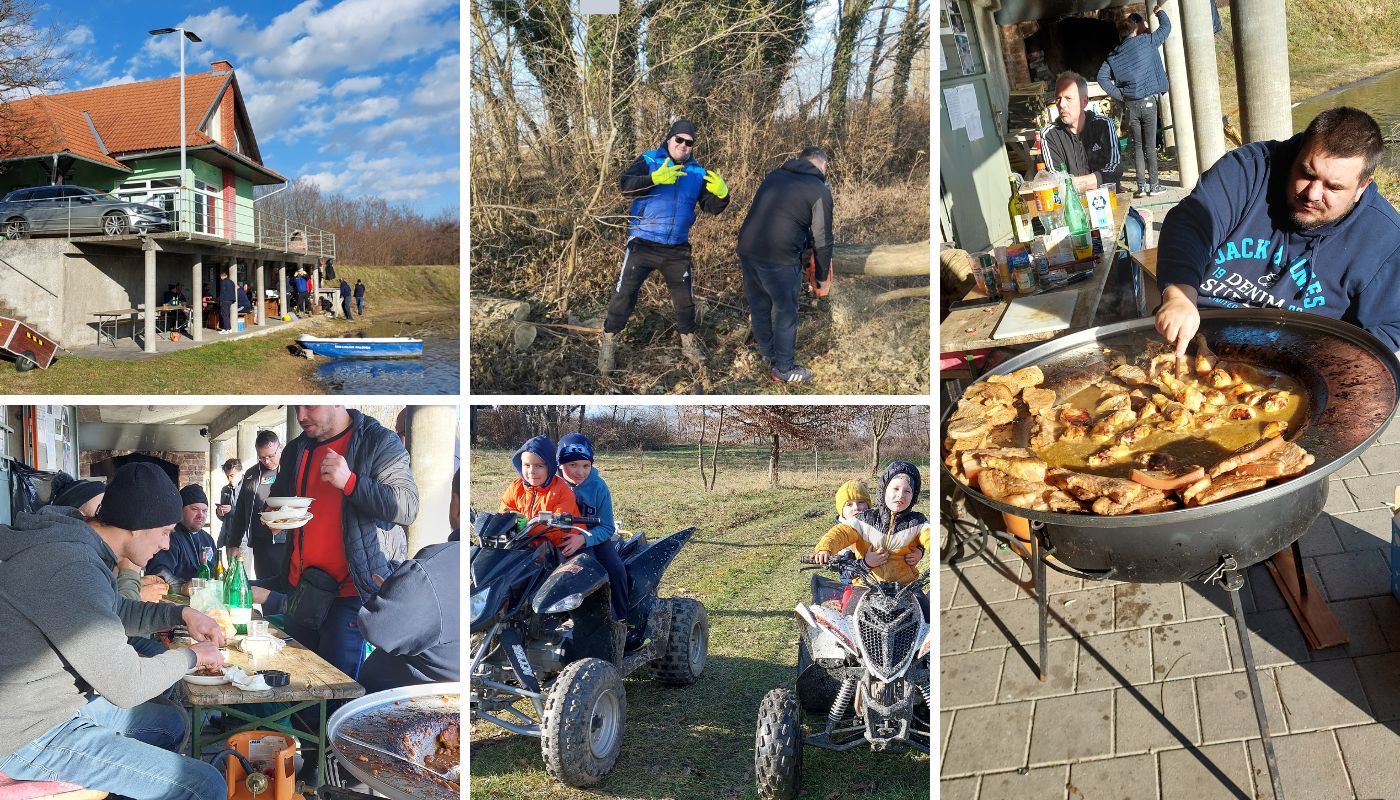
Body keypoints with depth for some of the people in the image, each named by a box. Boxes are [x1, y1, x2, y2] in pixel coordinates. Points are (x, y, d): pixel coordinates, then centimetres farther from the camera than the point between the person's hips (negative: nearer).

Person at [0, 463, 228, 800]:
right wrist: (192, 656, -8)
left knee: (169, 721, 27)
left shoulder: (76, 544, 4)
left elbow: (117, 613, 25)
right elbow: (127, 685, -25)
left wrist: (180, 613, 10)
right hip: (32, 737, -11)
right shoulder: (72, 568, -28)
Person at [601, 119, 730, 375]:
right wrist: (655, 178, -35)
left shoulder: (698, 172, 5)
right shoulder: (649, 161, -5)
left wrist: (721, 194, -20)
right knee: (624, 294, -2)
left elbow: (711, 207, 4)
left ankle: (689, 342, 33)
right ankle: (608, 343, 11)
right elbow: (625, 185, -20)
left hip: (677, 250, 4)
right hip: (642, 244, -3)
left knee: (685, 298, 14)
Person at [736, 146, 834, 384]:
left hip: (746, 247, 6)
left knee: (758, 303, 21)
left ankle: (766, 352, 40)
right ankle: (783, 368, 20)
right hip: (780, 257, -6)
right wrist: (822, 275, 14)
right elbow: (822, 239, 2)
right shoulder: (819, 191, 0)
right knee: (785, 311, 10)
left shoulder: (774, 175, 17)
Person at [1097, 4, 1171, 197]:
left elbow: (1102, 77, -2)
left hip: (1129, 104, 2)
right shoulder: (1147, 42, -3)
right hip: (1148, 102, -2)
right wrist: (1159, 12, 26)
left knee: (1137, 147, 8)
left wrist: (1119, 95, 1)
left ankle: (1141, 186, 7)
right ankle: (1153, 185, 4)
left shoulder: (1115, 53, 4)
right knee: (1150, 146, 2)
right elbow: (1166, 27, 8)